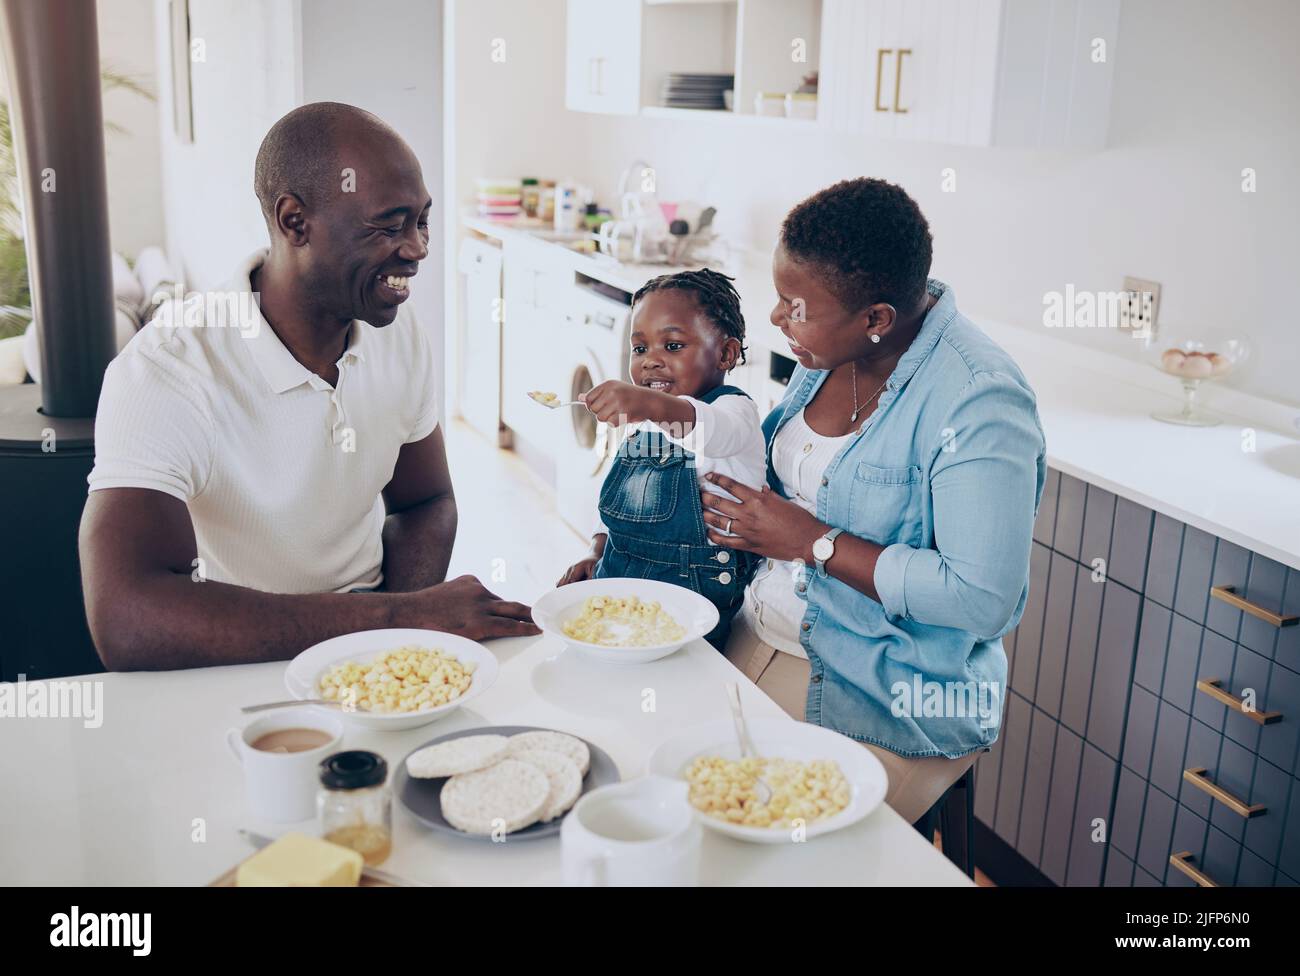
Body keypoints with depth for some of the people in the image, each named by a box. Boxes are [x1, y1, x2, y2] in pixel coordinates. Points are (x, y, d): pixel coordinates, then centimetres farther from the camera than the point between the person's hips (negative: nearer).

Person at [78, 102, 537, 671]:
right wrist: (398, 615, -33)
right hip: (240, 664, -5)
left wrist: (410, 618, -11)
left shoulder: (400, 337, -1)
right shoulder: (166, 375, -21)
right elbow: (127, 626, -33)